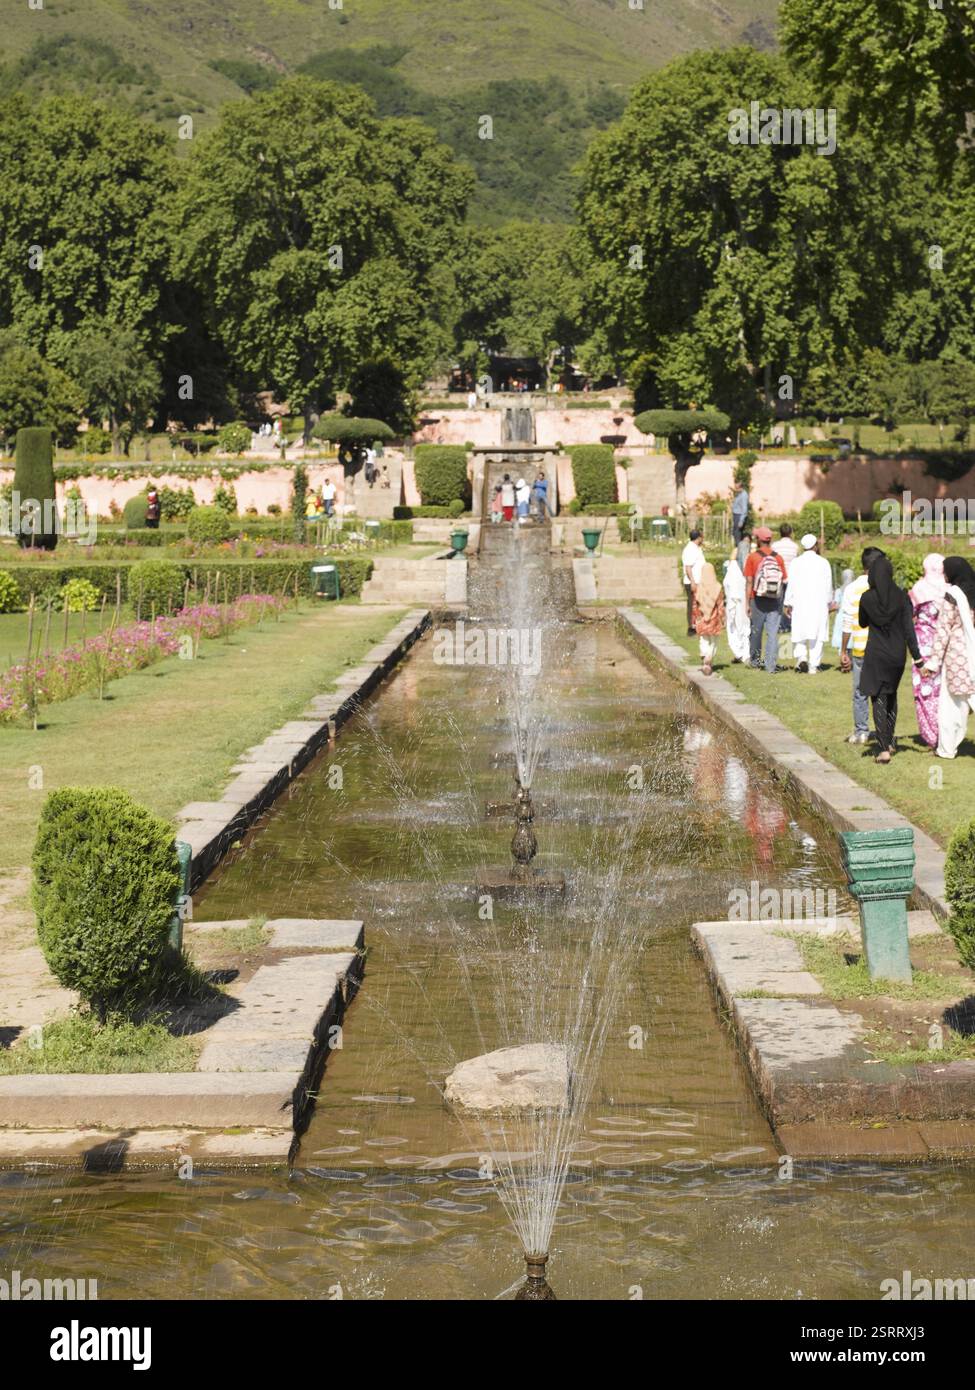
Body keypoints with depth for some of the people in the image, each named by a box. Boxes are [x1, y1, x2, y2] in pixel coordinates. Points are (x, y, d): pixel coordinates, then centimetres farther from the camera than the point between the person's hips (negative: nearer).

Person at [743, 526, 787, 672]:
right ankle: (771, 666, -4)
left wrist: (747, 603, -3)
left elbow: (749, 582, -7)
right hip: (775, 601, 1)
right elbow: (783, 582, 3)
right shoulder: (778, 558, 0)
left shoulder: (752, 557, -6)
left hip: (758, 600, -1)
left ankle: (754, 660, 29)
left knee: (756, 631, 14)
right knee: (773, 634, 1)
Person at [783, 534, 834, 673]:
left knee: (799, 632, 9)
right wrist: (829, 603, 18)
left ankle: (801, 657, -13)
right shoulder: (824, 563, 0)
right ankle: (813, 665, 3)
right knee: (817, 635, 4)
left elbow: (791, 584, -1)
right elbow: (828, 585, 6)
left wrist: (788, 604, 6)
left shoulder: (796, 562, -1)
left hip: (800, 604, 0)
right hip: (819, 604, 0)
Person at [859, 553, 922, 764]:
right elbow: (909, 628, -9)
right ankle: (890, 742, 31)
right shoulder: (901, 597, -7)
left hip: (875, 654, -3)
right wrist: (917, 656, -6)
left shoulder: (867, 598, -9)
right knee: (891, 695, 23)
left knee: (879, 699, -1)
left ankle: (884, 749, -11)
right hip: (897, 654, 3)